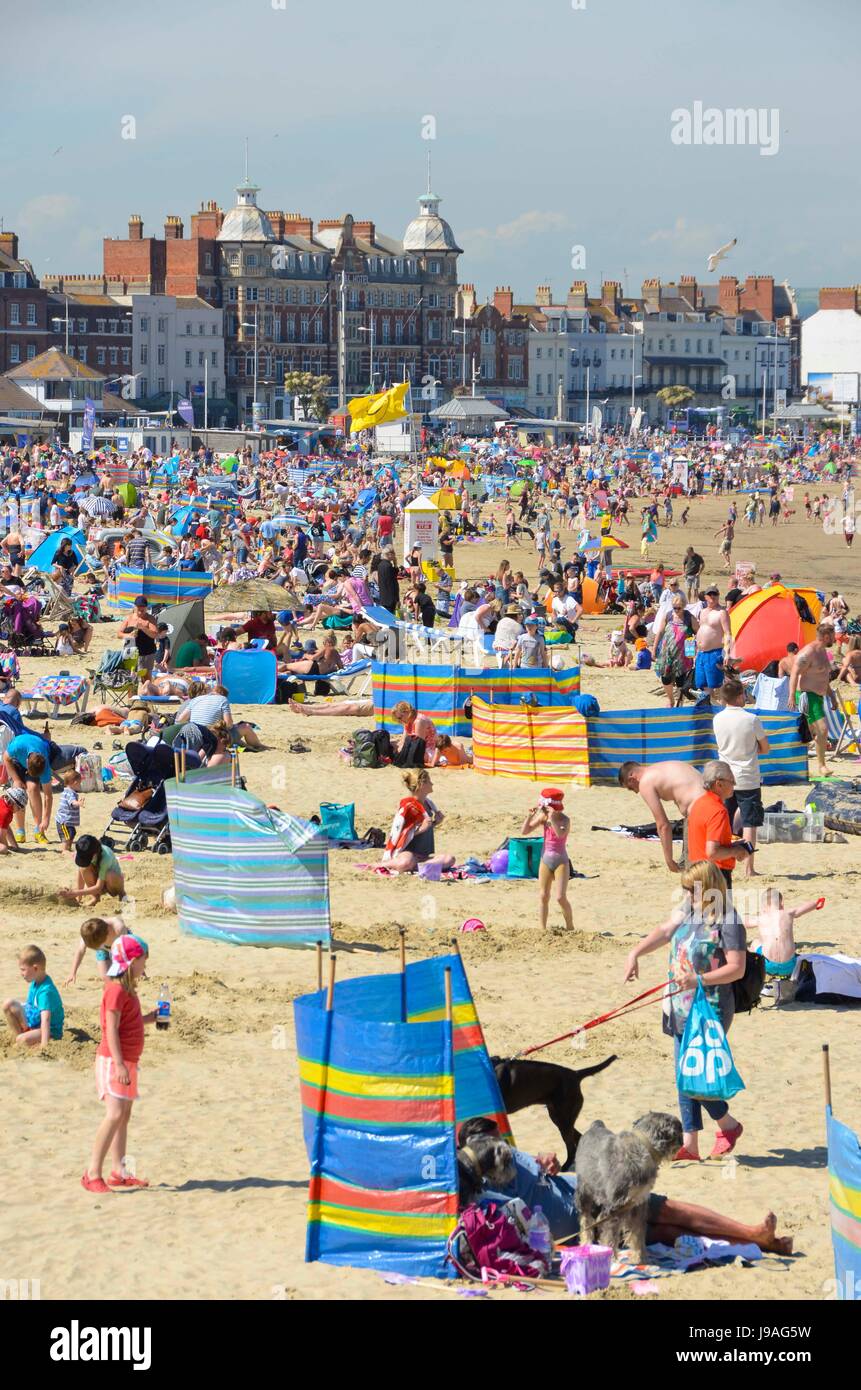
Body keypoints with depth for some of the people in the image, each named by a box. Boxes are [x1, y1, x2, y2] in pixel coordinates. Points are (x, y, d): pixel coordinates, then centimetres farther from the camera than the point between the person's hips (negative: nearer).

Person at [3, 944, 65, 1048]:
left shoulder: (46, 991, -31)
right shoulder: (35, 983, -2)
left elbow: (46, 1019, -39)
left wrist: (44, 1045, -46)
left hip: (50, 1031, -9)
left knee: (23, 1041, -34)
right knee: (8, 1004, -1)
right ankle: (21, 1032, 5)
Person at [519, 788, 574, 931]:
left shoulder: (564, 820, -15)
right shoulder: (542, 817, -1)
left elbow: (560, 834, -35)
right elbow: (524, 831, 0)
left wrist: (553, 819, -40)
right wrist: (529, 816, -14)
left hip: (561, 862, -5)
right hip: (545, 860, 5)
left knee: (561, 897, -10)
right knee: (543, 896, 5)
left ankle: (570, 928, 5)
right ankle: (543, 929, 11)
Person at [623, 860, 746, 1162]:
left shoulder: (728, 922, -13)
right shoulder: (688, 911, 10)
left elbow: (737, 968, -16)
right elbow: (664, 931, 1)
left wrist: (699, 980, -25)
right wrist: (635, 953, -14)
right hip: (681, 1009, 8)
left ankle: (729, 1125, 16)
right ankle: (689, 1144, 14)